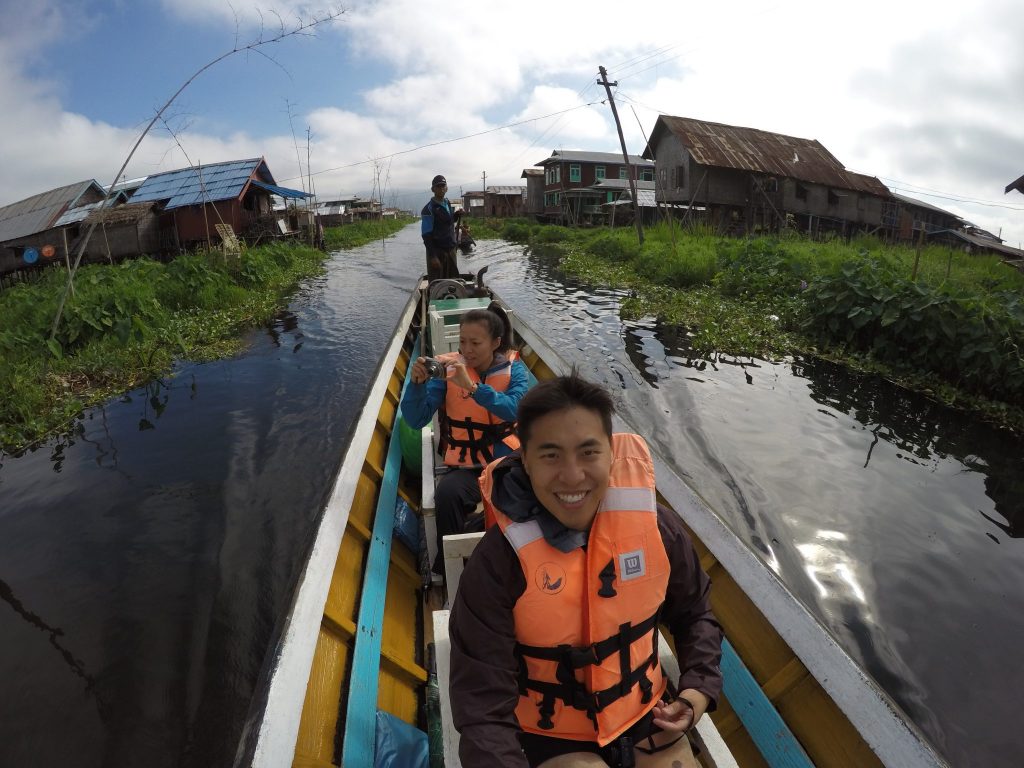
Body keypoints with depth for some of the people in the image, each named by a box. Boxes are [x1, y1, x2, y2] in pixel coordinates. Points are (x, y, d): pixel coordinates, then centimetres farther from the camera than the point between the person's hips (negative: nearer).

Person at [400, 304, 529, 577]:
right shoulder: (448, 368, 0)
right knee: (446, 493, -32)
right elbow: (416, 420, -4)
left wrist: (472, 386, -32)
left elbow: (516, 409, -20)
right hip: (466, 466, 0)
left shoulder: (512, 369, 1)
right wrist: (417, 383, -22)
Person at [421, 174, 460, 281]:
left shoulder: (447, 203, 10)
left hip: (450, 249, 7)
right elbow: (426, 234, -16)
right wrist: (432, 256, -22)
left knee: (453, 279, 13)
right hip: (437, 251, -7)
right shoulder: (429, 209, -13)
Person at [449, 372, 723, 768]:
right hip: (550, 736, -3)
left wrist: (699, 688, -7)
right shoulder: (496, 563, -26)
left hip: (647, 718, 3)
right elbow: (483, 705, -22)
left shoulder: (657, 527, -15)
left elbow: (693, 615, 5)